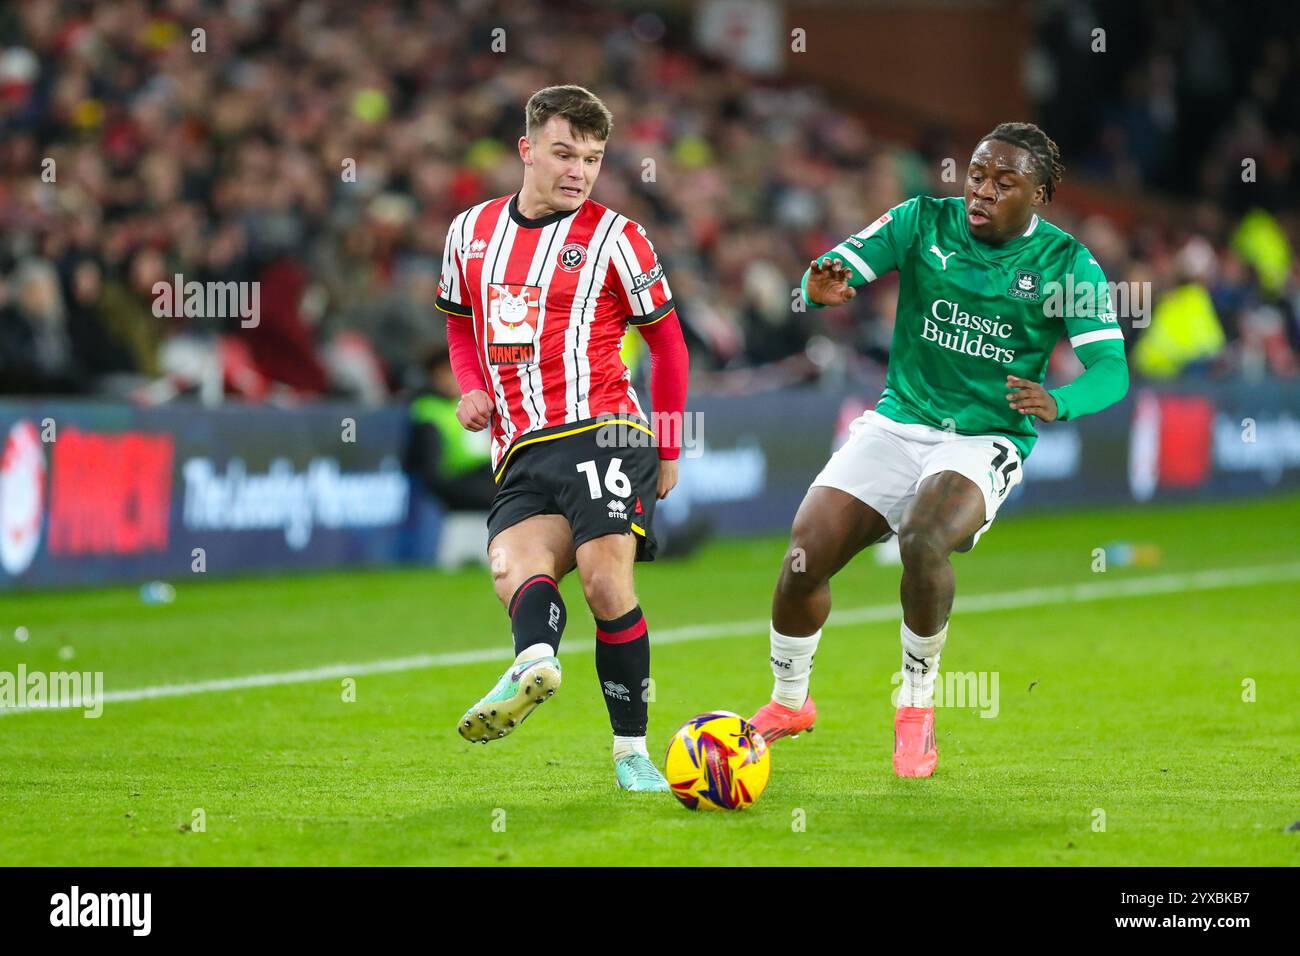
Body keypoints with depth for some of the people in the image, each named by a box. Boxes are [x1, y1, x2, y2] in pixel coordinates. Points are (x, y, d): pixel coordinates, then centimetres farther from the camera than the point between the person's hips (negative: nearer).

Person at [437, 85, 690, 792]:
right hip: (520, 454, 4)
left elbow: (667, 341, 12)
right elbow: (460, 322, 32)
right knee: (513, 564, -26)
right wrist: (471, 388, 11)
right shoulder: (471, 231, 16)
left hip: (600, 431, -4)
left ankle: (631, 751, -10)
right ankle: (535, 662, -53)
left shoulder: (614, 238, 4)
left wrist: (668, 450, 11)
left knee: (607, 583, -18)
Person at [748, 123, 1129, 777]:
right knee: (804, 559, -11)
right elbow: (835, 270, -6)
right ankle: (788, 703, 19)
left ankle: (916, 709, -10)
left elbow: (1111, 368, -11)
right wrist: (821, 286, -32)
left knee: (923, 541, -33)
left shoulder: (1067, 263, -5)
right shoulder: (923, 221, 0)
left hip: (986, 440, -3)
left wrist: (1058, 402, -33)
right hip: (897, 424, 3)